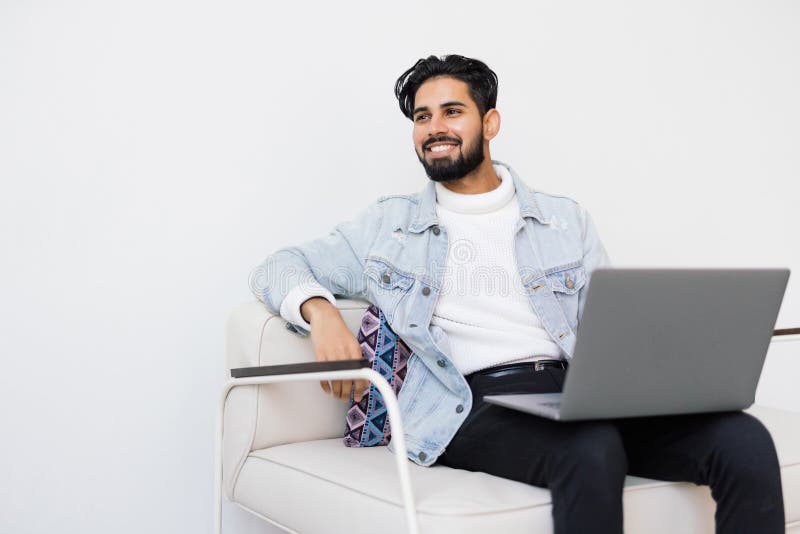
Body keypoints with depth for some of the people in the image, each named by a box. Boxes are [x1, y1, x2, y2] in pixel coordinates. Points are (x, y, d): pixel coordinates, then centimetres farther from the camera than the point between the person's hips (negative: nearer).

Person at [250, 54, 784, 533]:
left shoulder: (567, 221, 20)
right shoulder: (389, 225, 17)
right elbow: (280, 267, 18)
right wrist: (321, 312, -6)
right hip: (474, 404, -2)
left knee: (744, 440, -23)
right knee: (592, 450, -37)